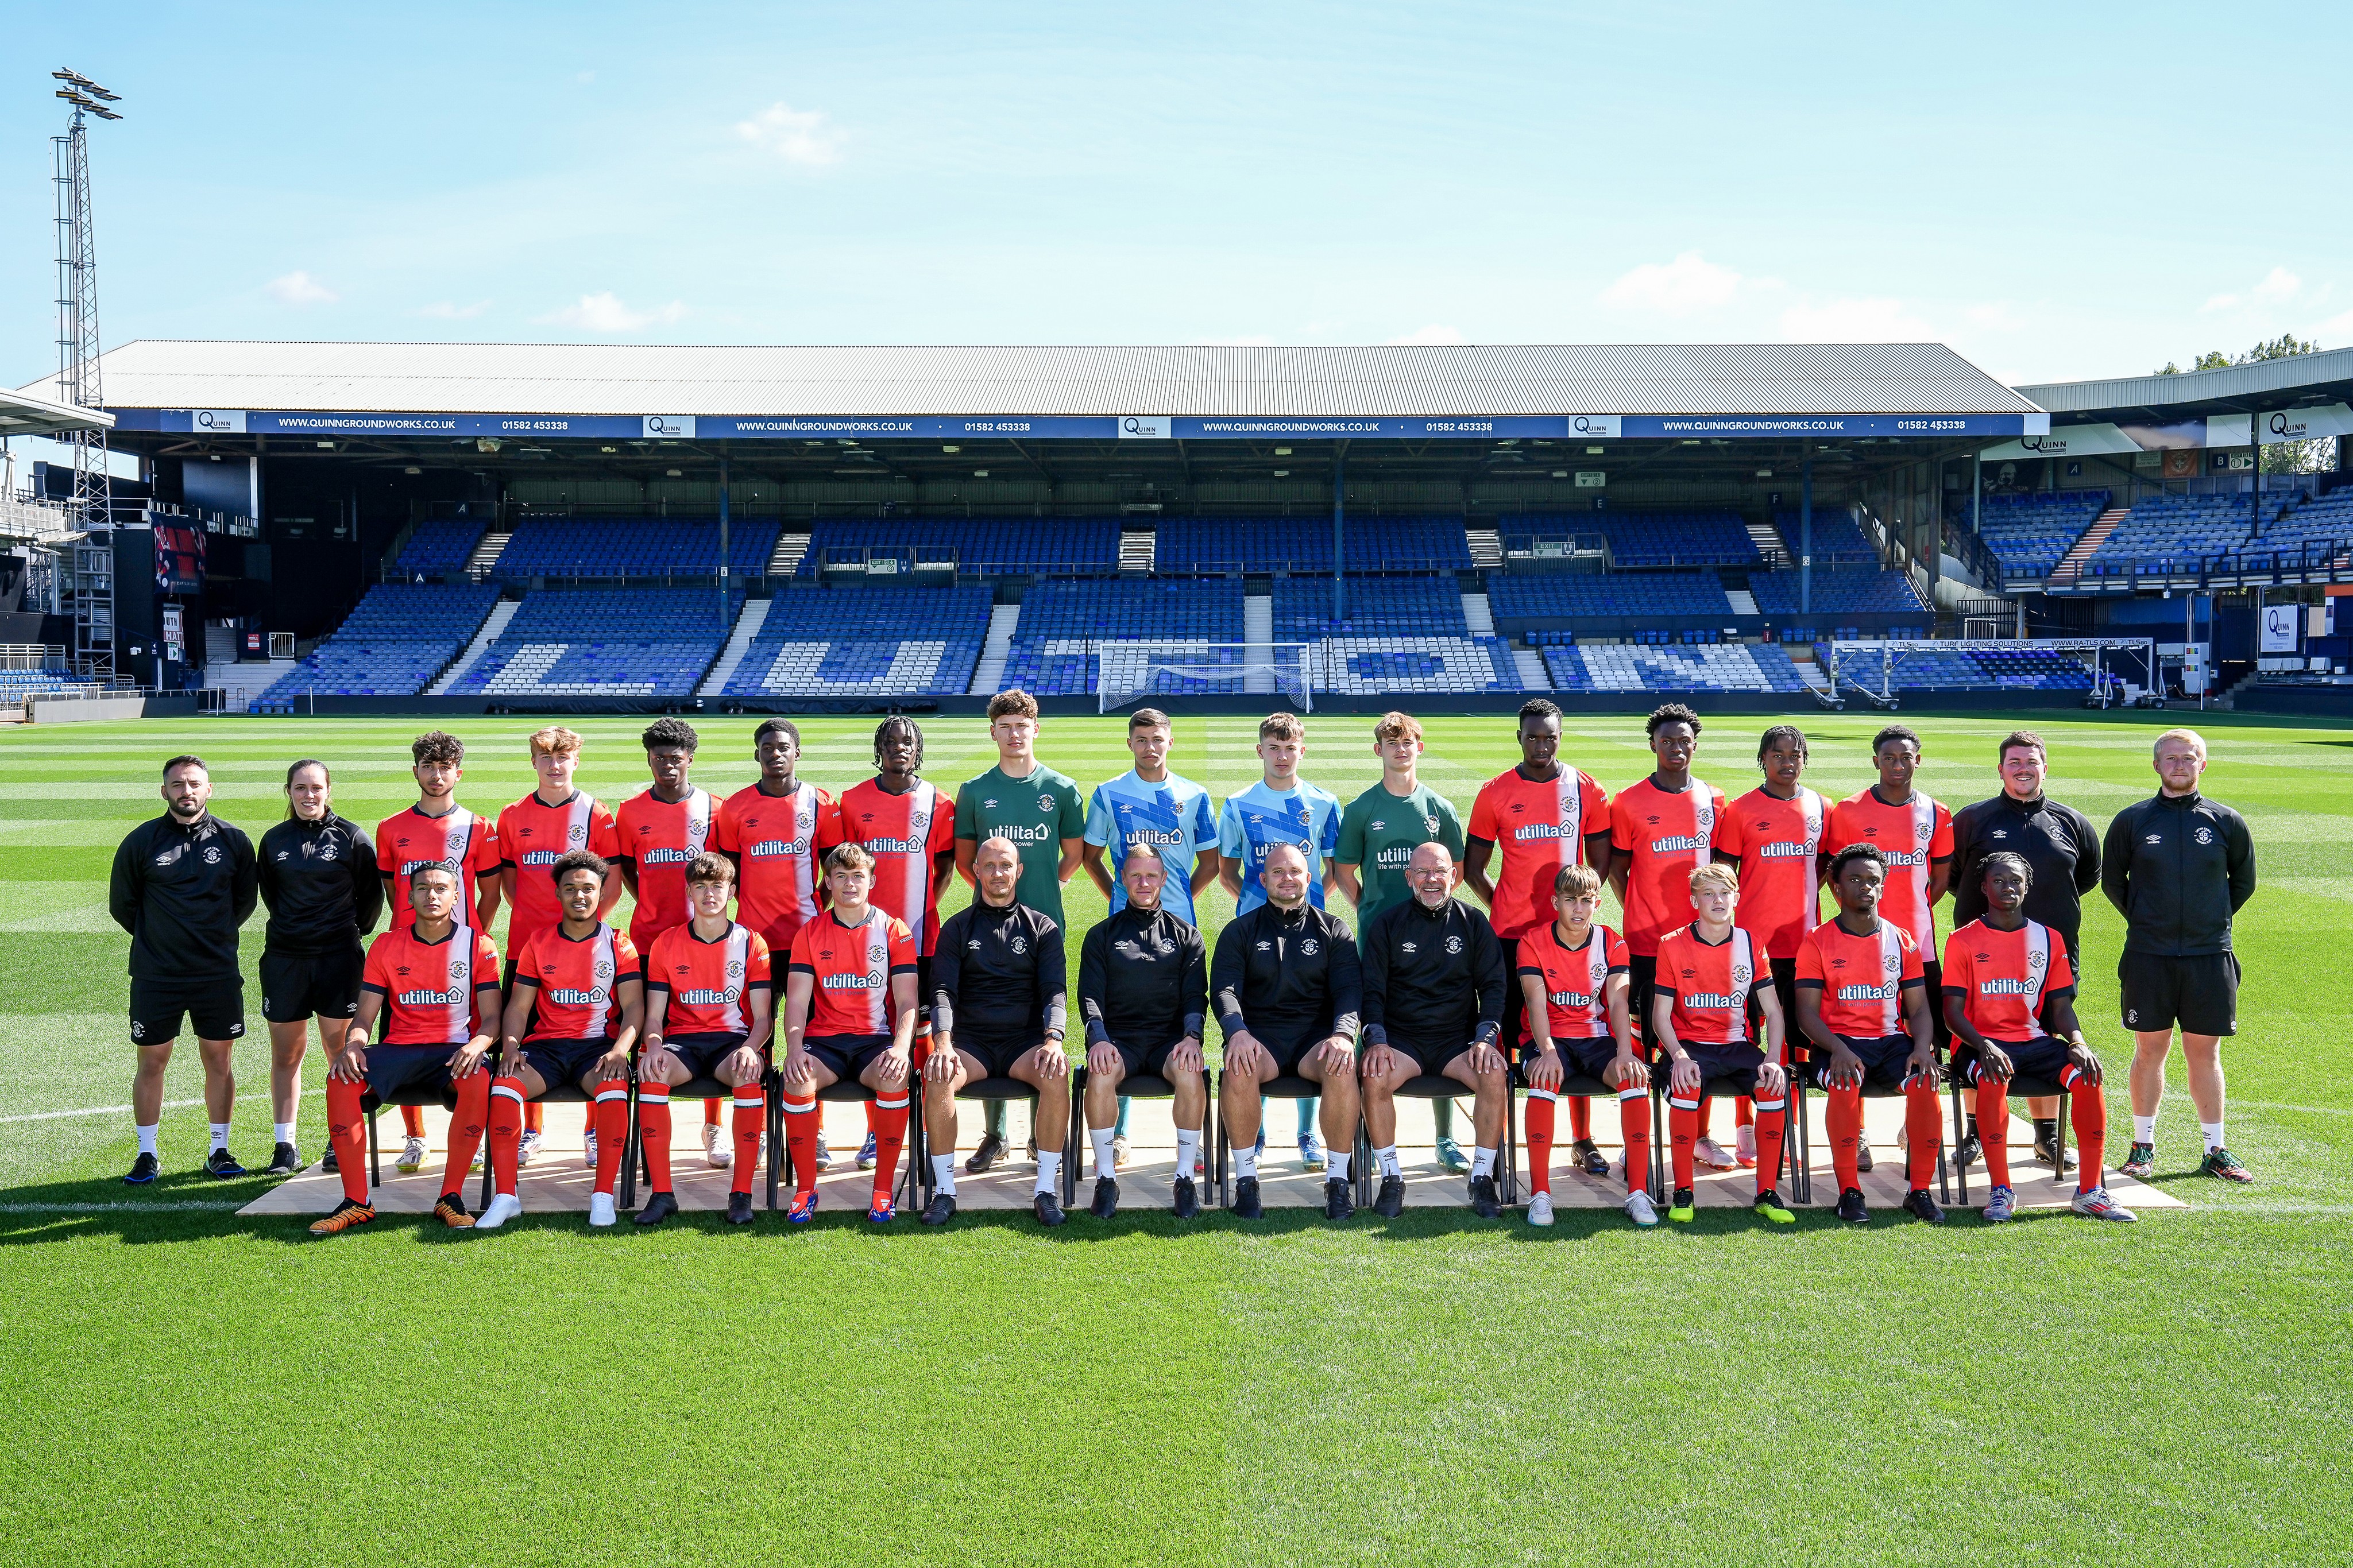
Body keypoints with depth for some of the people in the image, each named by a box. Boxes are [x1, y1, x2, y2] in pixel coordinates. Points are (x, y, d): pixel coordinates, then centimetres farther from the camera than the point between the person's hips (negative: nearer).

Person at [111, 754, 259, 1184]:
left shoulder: (233, 840, 1)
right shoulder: (141, 841, -2)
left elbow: (245, 900, 14)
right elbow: (121, 904, 10)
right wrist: (157, 939, 11)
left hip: (219, 974, 1)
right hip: (155, 975, -1)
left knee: (218, 1060, 5)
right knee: (152, 1062, 4)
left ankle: (219, 1151, 16)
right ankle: (147, 1154, 15)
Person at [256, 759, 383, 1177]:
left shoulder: (352, 837, -1)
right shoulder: (274, 840, 8)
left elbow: (372, 895, 5)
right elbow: (267, 892, 20)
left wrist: (353, 931, 7)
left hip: (339, 958, -3)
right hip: (285, 958, 3)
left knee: (340, 1050, 1)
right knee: (285, 1053, 5)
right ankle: (285, 1147, 12)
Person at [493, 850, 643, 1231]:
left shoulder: (618, 945, 6)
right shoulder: (538, 943, 12)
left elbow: (634, 1006, -2)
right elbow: (518, 1006, 10)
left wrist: (620, 1049, -21)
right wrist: (510, 1047, -11)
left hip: (598, 1043, -2)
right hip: (545, 1044, 2)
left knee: (615, 1088, -36)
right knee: (503, 1086, -29)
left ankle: (603, 1198, -26)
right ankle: (505, 1197, -21)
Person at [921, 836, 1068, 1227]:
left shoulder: (1043, 928, 12)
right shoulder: (957, 928, 12)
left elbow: (1055, 992, 0)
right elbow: (943, 991, 0)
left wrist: (1053, 1041, -19)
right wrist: (943, 1043, -19)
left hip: (1026, 1038, 0)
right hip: (971, 1039, 0)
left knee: (1057, 1075, -32)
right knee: (938, 1077, -32)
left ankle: (1047, 1191, -22)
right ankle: (944, 1190, -19)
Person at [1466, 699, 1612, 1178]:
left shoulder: (1586, 789, 4)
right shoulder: (1496, 793, 2)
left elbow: (1600, 862, 12)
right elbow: (1473, 869, 7)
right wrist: (1508, 906, 1)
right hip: (1511, 935, -1)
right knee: (1508, 1034, 3)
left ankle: (1582, 1141, 14)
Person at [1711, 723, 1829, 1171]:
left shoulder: (1819, 808, 7)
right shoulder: (1740, 810, -2)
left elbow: (1826, 863, 19)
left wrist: (1801, 895, 4)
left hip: (1803, 939, 3)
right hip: (1753, 940, -3)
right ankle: (1746, 1128, 12)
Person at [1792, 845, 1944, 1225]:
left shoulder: (1902, 942, 12)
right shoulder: (1817, 942, 2)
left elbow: (1919, 1009, 9)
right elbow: (1807, 1013, -4)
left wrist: (1922, 1048, -13)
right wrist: (1838, 1050, -23)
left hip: (1891, 1040, 3)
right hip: (1837, 1043, -2)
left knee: (1925, 1081, -28)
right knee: (1845, 1084, -35)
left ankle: (1920, 1190, -15)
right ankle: (1849, 1191, -23)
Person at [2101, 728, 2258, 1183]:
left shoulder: (2227, 822, 4)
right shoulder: (2132, 821, 3)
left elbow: (2244, 882, 17)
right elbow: (2111, 880, 13)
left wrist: (2214, 921, 10)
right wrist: (2144, 921, 8)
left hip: (2209, 956, 1)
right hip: (2148, 956, 0)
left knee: (2205, 1053, 6)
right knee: (2150, 1051, 5)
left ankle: (2216, 1151, 15)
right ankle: (2143, 1146, 14)